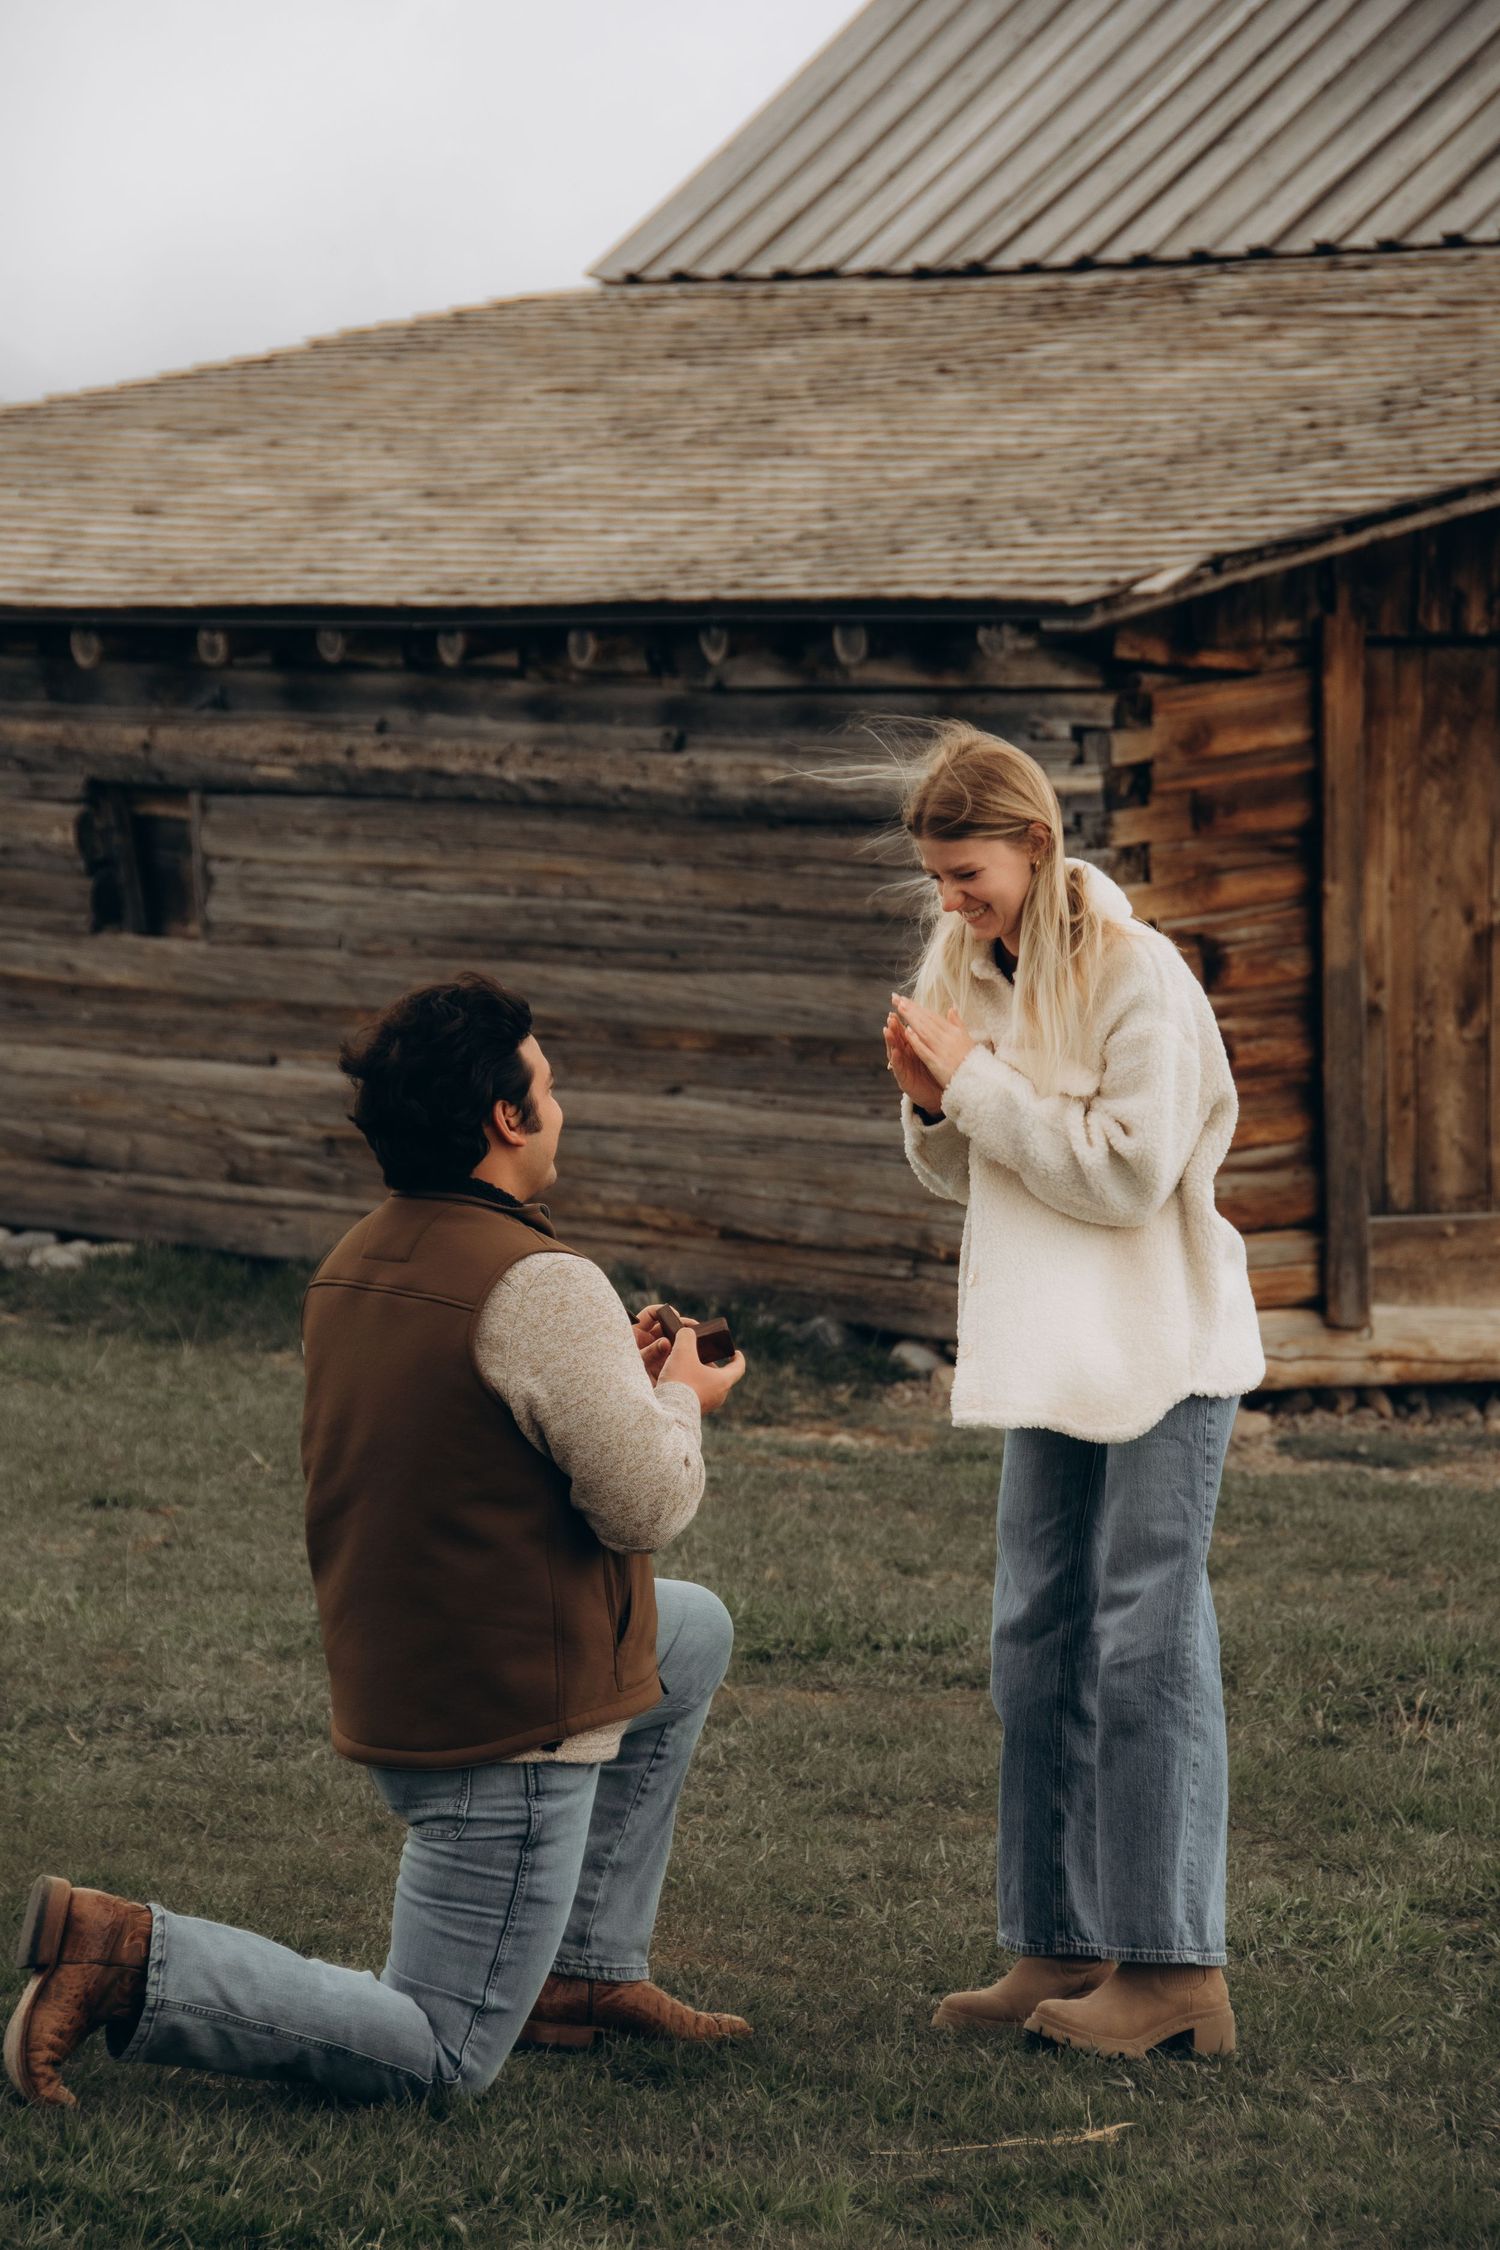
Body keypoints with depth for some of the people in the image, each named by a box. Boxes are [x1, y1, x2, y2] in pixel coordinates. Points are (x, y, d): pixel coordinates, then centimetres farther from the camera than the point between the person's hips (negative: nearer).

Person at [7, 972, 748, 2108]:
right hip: (507, 1722, -9)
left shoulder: (354, 1268, 6)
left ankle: (589, 1970, 27)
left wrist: (612, 1373, 17)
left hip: (394, 1684, 9)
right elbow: (646, 1504, -19)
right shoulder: (541, 1286, -22)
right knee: (439, 2056, 0)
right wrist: (679, 1400, 1)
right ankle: (125, 1958, -11)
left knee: (697, 1628, 30)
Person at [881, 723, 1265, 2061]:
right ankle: (1062, 1947, 16)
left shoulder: (1138, 978, -16)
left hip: (1164, 1345, -8)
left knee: (1145, 1644, -9)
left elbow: (1127, 1175, -22)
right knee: (1038, 1645, 9)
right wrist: (931, 1104, -6)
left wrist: (979, 1080, -20)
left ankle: (1175, 1966, -5)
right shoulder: (968, 968, 8)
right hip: (1051, 1348, 8)